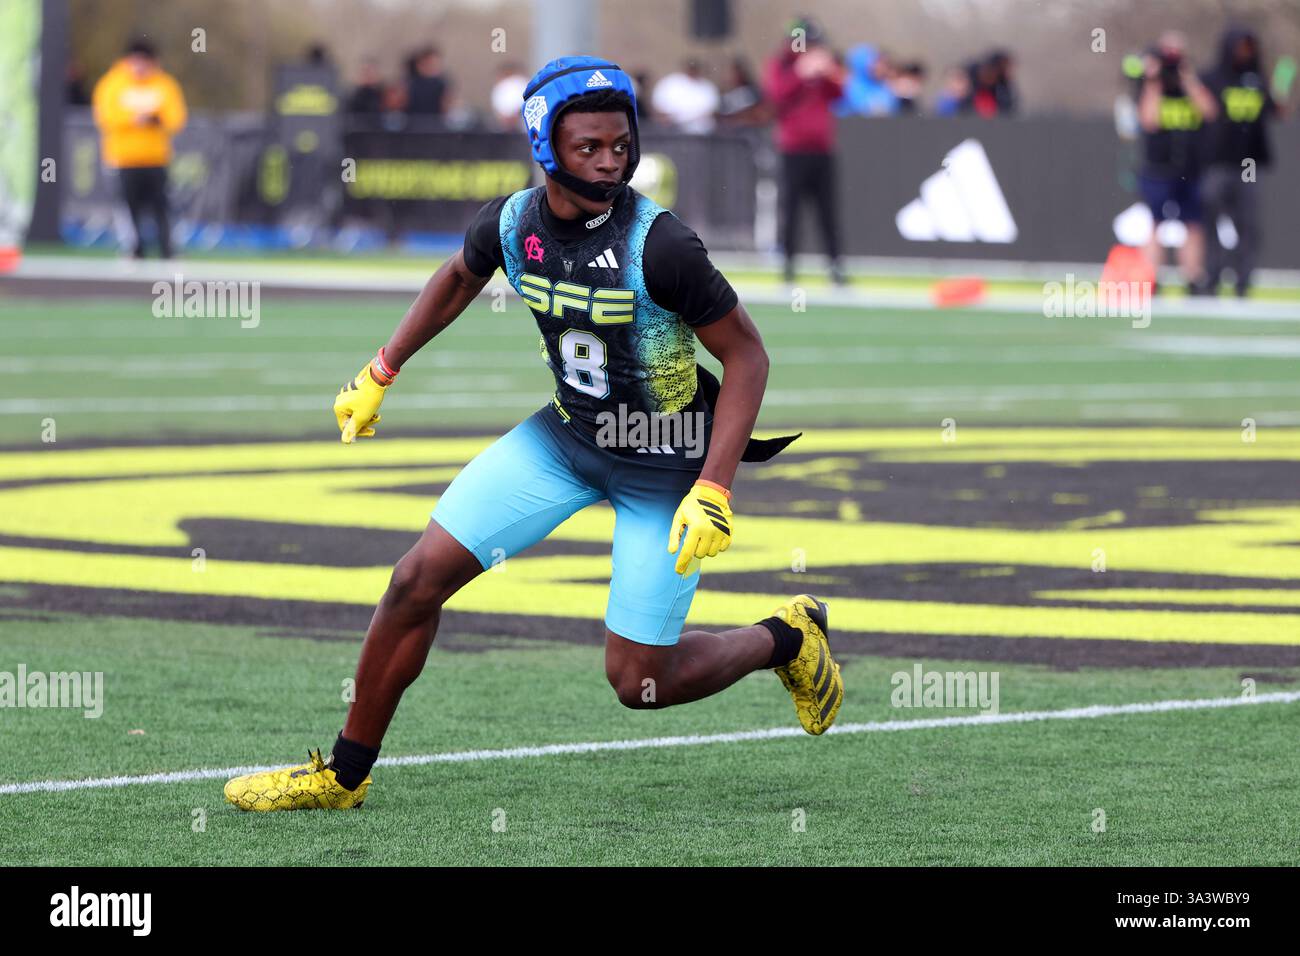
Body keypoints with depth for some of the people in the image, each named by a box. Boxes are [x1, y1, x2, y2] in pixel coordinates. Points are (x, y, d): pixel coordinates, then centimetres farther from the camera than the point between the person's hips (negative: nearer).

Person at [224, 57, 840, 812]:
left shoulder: (658, 245, -27)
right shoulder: (512, 223, -10)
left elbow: (746, 355, -20)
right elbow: (461, 278, 15)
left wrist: (713, 493, -25)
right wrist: (382, 372, 19)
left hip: (666, 464, -5)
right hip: (567, 433, 5)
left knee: (639, 682, -4)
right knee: (421, 579, -1)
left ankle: (786, 639, 26)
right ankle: (344, 774, 15)